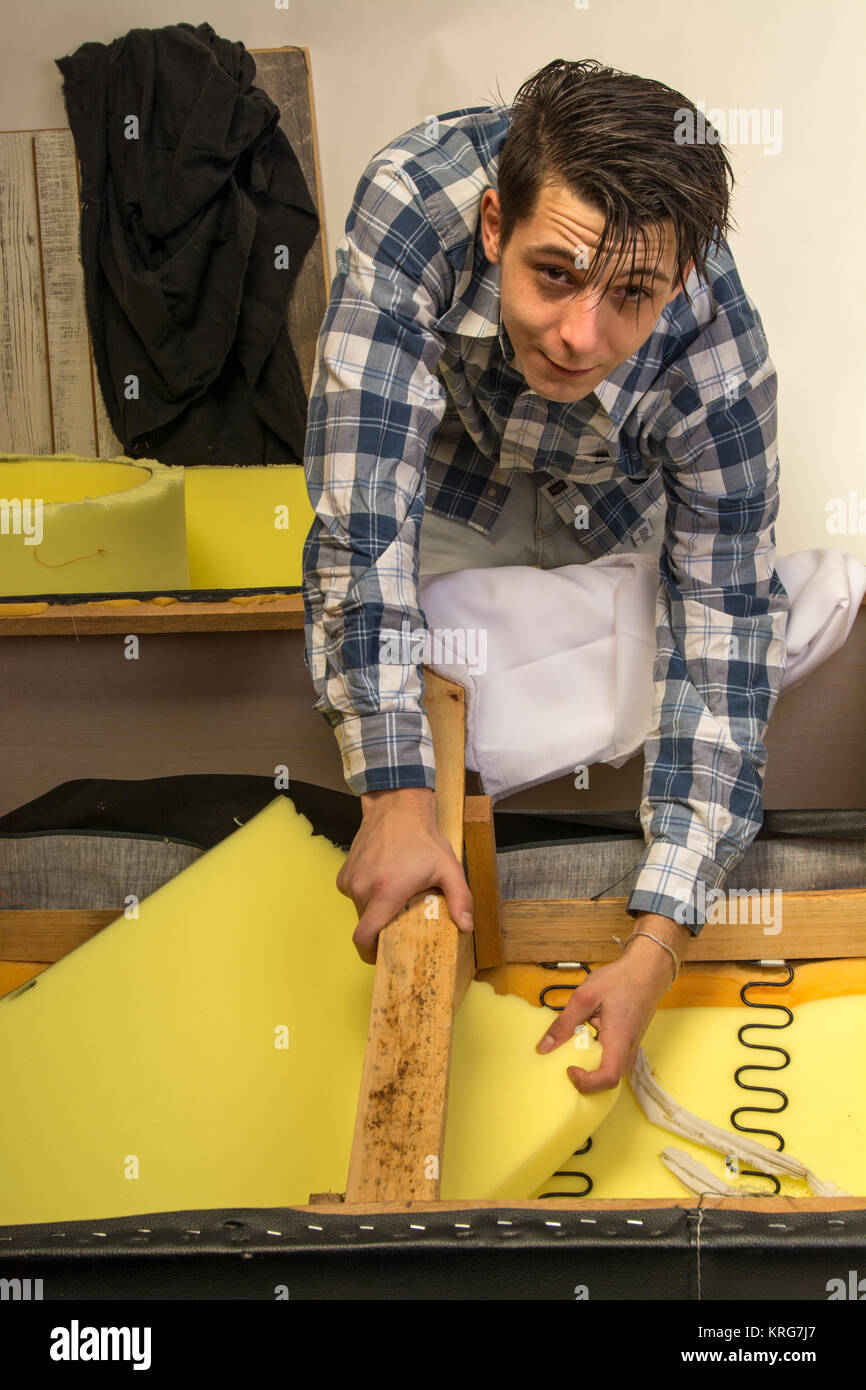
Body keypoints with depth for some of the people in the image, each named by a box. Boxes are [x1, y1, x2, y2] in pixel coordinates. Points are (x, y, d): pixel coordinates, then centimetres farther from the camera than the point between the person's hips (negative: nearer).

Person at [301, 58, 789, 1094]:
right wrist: (395, 797, -49)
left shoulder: (717, 367, -41)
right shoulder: (415, 198, -44)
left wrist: (657, 943, -42)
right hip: (458, 446, -1)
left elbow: (722, 628, -34)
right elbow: (360, 504, -44)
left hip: (621, 497, 1)